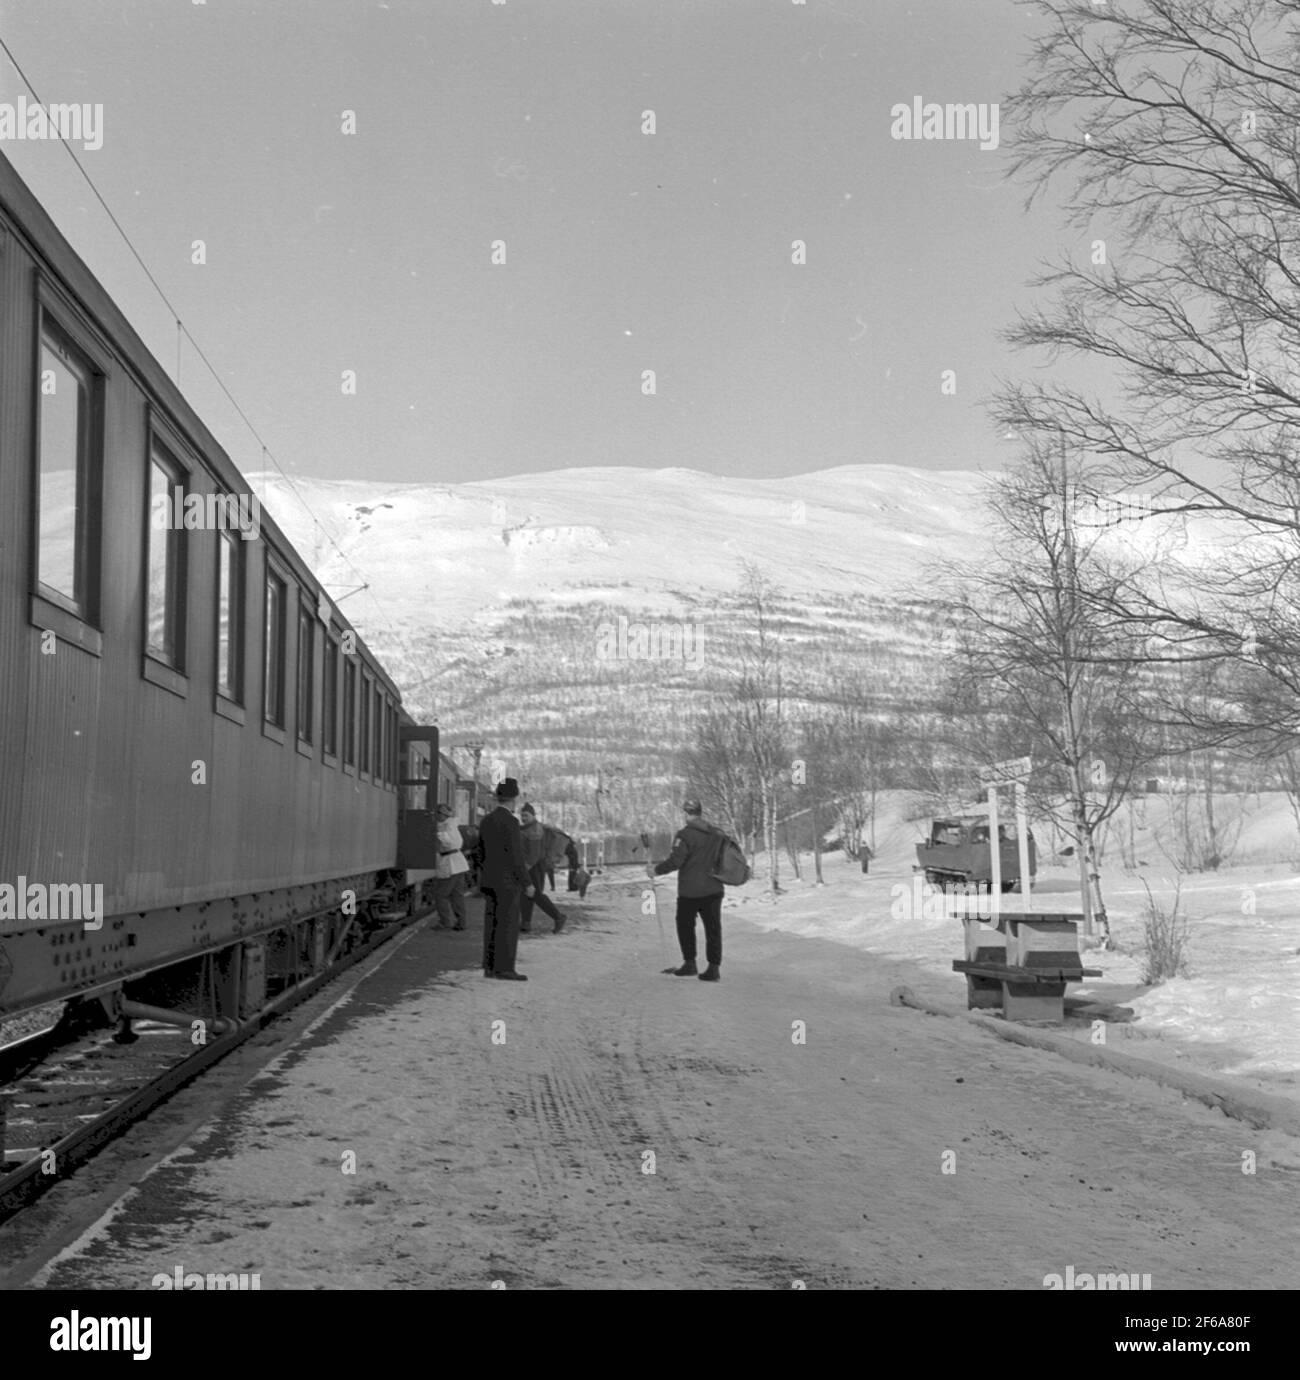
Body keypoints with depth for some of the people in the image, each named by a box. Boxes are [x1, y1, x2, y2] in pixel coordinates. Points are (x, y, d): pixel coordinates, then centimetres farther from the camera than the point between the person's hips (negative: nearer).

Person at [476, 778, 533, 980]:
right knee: (508, 926, -5)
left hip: (488, 880, 8)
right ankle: (504, 968, -5)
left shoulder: (486, 820, 9)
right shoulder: (510, 822, -16)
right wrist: (527, 883, -12)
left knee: (492, 924, 9)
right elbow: (515, 856, -18)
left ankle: (490, 967, 10)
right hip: (507, 881, -8)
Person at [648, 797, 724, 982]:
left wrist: (656, 870, -5)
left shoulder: (685, 834, -14)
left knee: (685, 925, 12)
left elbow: (675, 861, -19)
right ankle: (713, 968, 5)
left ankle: (690, 964, 13)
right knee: (713, 928, 6)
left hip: (690, 892, -5)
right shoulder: (715, 833, 8)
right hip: (714, 889, 5)